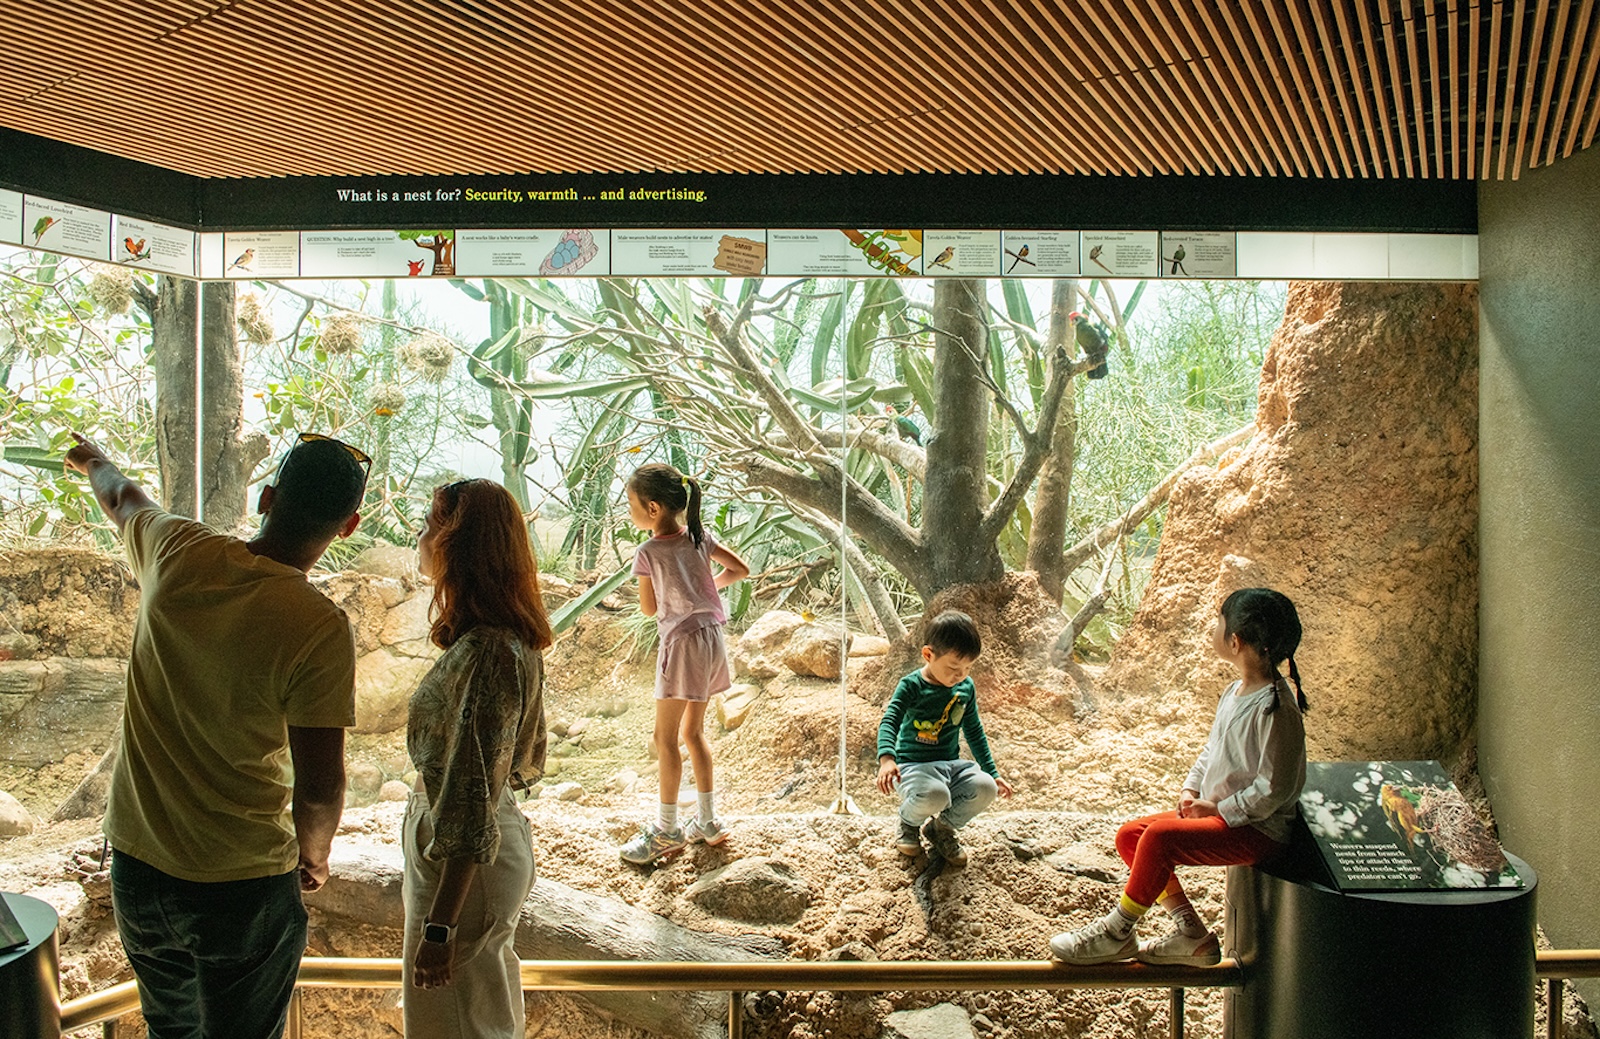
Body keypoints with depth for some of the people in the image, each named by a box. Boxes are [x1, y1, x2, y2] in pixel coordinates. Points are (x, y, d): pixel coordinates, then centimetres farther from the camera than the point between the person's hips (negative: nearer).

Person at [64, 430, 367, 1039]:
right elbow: (319, 788, -20)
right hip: (242, 883, -5)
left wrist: (92, 461, 39)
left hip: (135, 861, 5)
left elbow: (122, 498, 16)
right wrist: (313, 855, 2)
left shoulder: (176, 552, -9)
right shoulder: (320, 629, -23)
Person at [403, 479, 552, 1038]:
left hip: (463, 866, -9)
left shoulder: (482, 653, -28)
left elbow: (473, 804, -28)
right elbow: (529, 754, 13)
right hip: (503, 841, 9)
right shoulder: (516, 640, 1)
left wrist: (438, 926, -23)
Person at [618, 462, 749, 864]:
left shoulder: (648, 552, -12)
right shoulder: (699, 537, 4)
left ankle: (667, 830, 6)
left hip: (682, 642, -7)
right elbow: (741, 569, 11)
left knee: (665, 737, 1)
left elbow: (649, 608, -2)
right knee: (693, 731, 17)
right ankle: (708, 821, 23)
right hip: (712, 638, 7)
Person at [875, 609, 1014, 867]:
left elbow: (974, 732, 18)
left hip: (952, 763, 5)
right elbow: (889, 722, -23)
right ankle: (909, 822, 3)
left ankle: (941, 827, 6)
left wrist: (992, 773, 17)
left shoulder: (966, 688, 7)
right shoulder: (911, 686, -11)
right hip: (914, 764, -5)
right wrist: (887, 758, -43)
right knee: (934, 795, -38)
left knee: (986, 788, -24)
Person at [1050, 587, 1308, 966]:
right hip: (1217, 812, 10)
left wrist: (1219, 809, -16)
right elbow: (1212, 749, 20)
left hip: (1257, 829, -10)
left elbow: (1274, 790, -22)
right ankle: (1191, 935, 2)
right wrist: (1191, 789, 5)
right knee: (1130, 835, 1)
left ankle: (1117, 933, -11)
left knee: (1160, 836, -27)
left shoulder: (1274, 709, -22)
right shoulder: (1235, 692, 8)